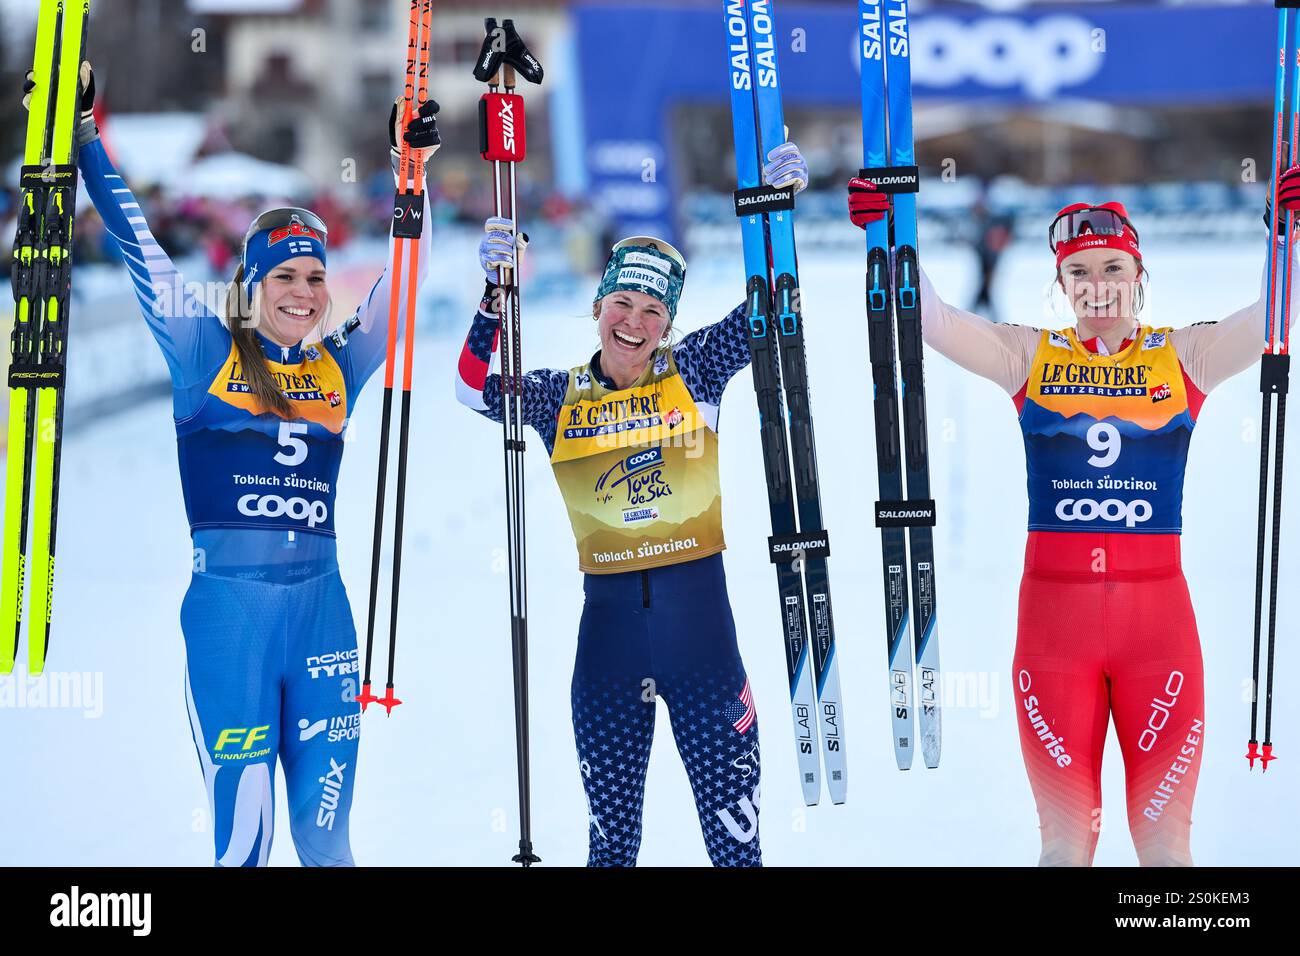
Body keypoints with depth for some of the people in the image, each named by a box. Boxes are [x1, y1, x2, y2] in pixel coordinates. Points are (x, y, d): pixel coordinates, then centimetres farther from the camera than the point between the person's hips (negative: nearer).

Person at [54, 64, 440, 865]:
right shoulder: (206, 353, 4)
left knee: (326, 834, 7)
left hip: (321, 606, 3)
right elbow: (137, 244, 3)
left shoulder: (340, 369, 12)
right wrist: (84, 133, 3)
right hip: (227, 606, -3)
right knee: (242, 835, -3)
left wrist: (415, 168, 11)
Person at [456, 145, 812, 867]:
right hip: (609, 608, 2)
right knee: (610, 805, 11)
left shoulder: (692, 372, 2)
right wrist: (496, 289, -10)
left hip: (696, 598, -1)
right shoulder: (559, 399, 6)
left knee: (727, 777, 0)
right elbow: (478, 387, -3)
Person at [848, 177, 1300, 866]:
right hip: (1053, 611, 0)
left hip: (1158, 613, 0)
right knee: (1065, 841, 6)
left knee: (1165, 842, 4)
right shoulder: (1030, 358, 6)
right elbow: (929, 318, -4)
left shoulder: (1185, 358, 5)